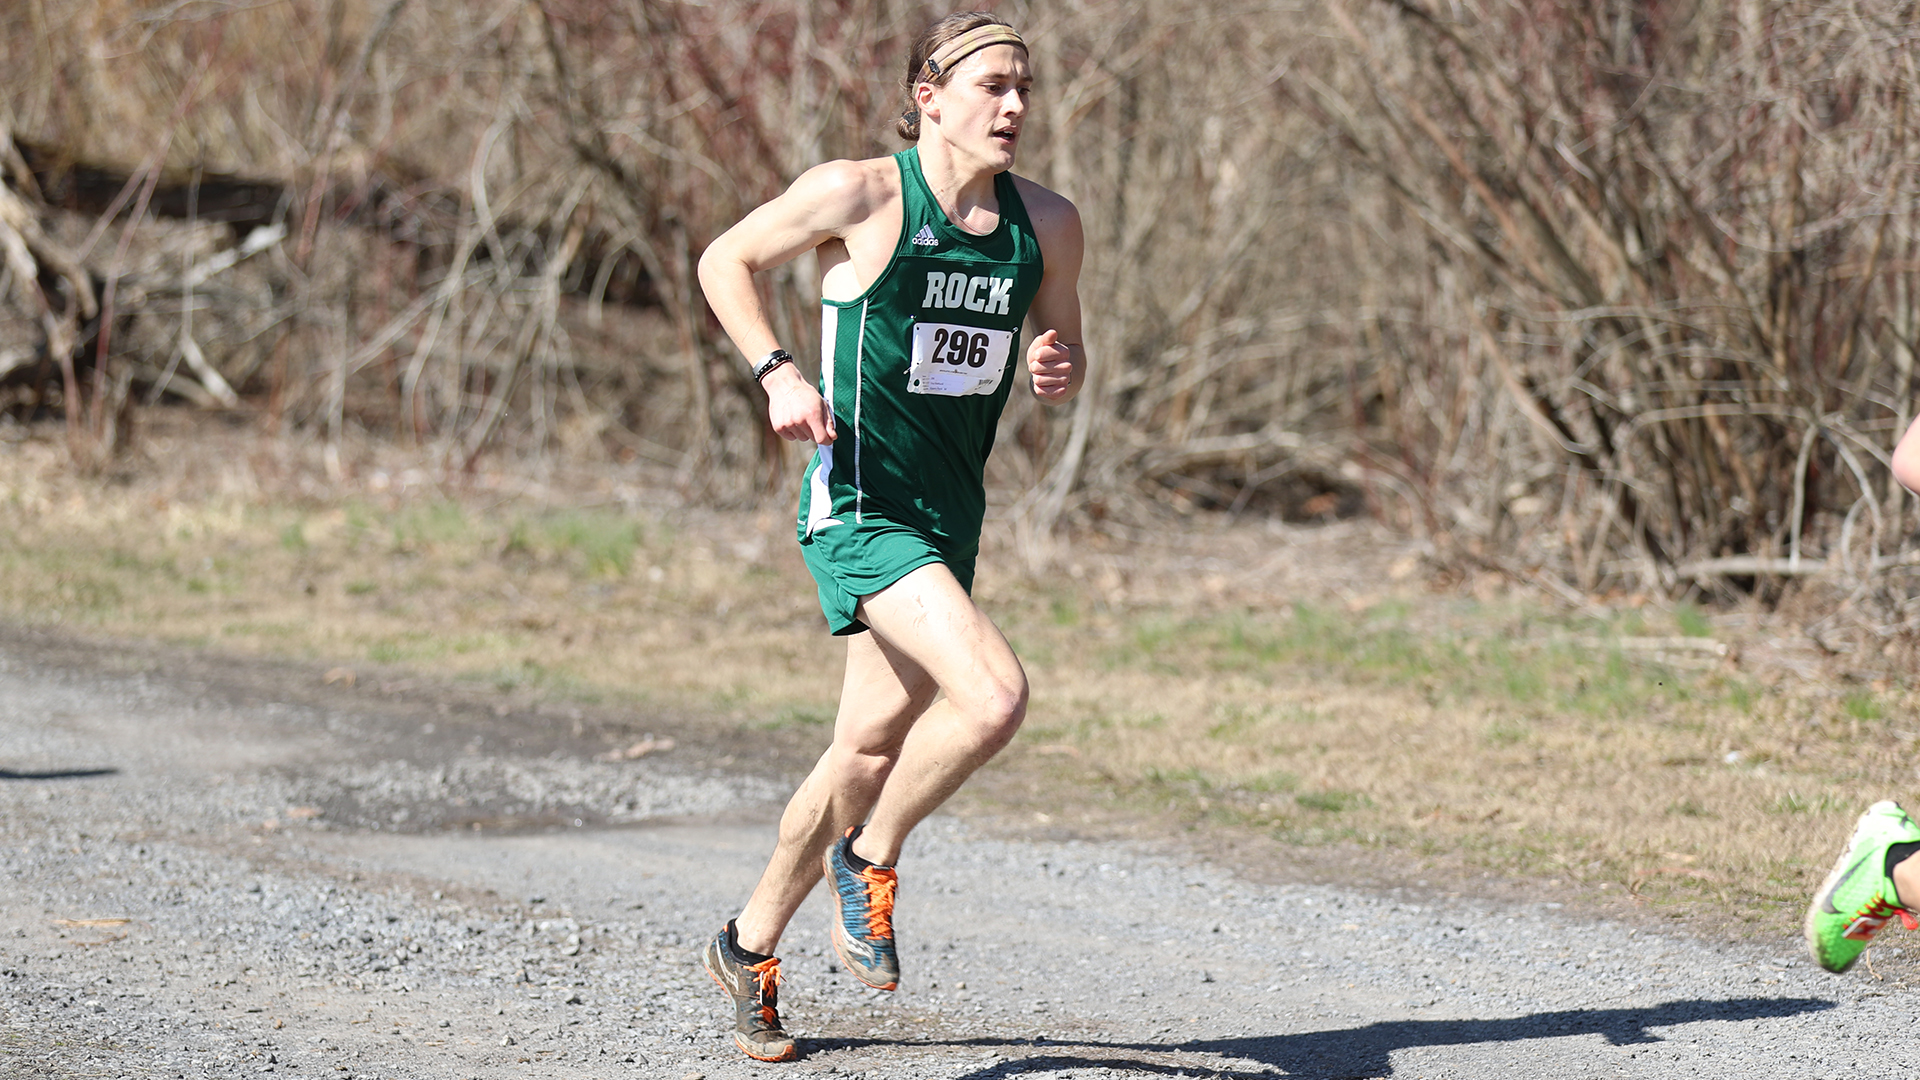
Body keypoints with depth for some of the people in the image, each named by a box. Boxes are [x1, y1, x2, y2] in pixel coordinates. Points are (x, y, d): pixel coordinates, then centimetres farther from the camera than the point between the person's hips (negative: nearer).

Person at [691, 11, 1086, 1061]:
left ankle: (750, 945, 32)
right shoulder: (861, 194, -10)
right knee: (993, 695, -24)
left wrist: (1061, 372, -5)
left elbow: (1059, 342, 18)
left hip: (951, 516, 7)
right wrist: (776, 372, -13)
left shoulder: (1047, 224, 4)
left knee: (873, 749, 13)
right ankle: (870, 857, 1)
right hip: (859, 503, -7)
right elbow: (724, 260, 1)